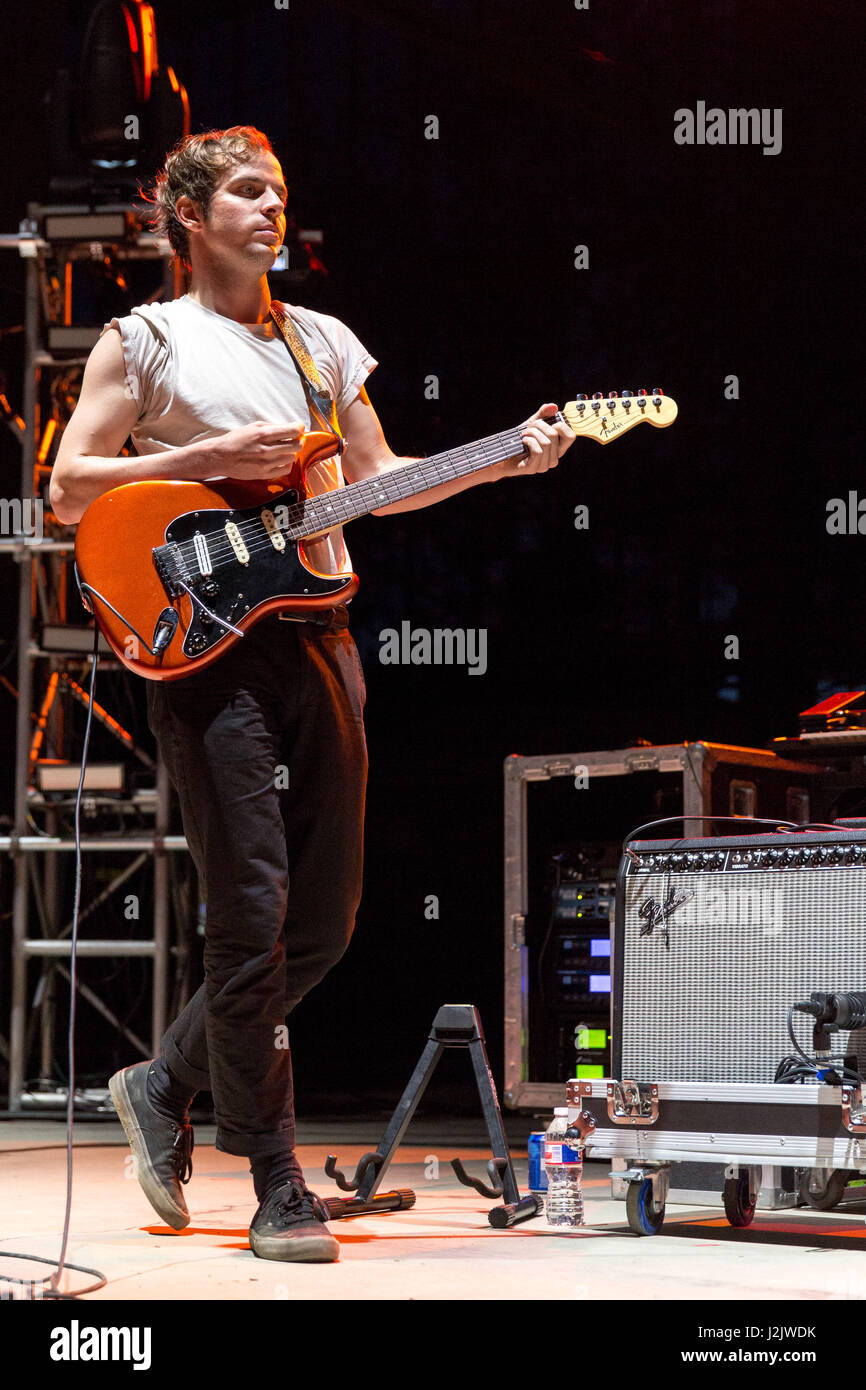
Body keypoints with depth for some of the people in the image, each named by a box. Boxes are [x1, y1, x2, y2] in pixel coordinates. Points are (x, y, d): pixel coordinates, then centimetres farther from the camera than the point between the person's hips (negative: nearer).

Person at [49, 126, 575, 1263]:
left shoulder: (325, 342, 19)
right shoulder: (144, 339, 3)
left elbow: (379, 480, 20)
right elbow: (69, 487, -2)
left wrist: (504, 461, 7)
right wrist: (210, 460, -11)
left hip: (318, 640, 6)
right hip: (207, 644, -6)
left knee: (326, 919, 6)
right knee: (254, 916, -9)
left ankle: (166, 1086, 26)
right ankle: (281, 1192, -2)